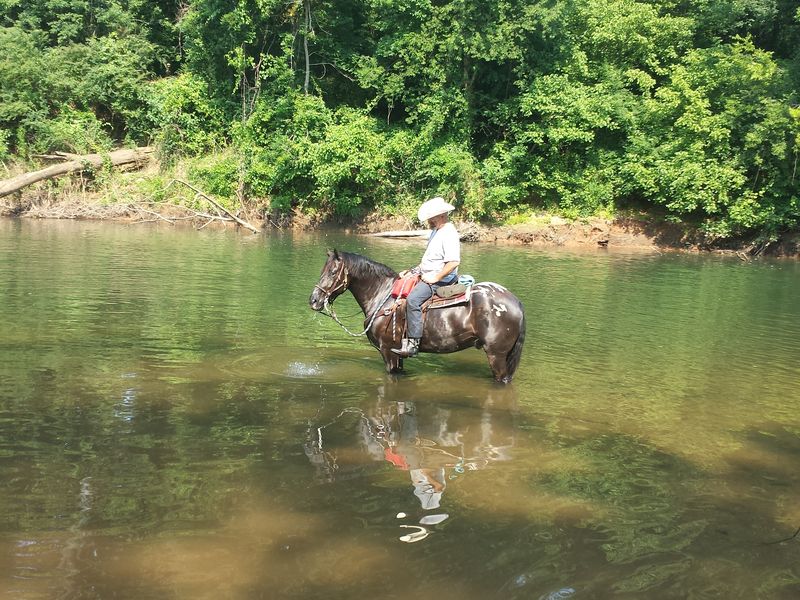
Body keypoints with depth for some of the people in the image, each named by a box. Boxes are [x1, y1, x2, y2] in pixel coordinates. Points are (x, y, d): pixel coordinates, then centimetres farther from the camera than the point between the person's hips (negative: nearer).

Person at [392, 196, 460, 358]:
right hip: (428, 274, 12)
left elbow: (453, 262, -28)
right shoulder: (436, 231, 15)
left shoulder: (449, 234, -18)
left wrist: (435, 278, -23)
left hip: (440, 279, -11)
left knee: (413, 299, -28)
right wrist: (413, 270, 16)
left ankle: (413, 343, -28)